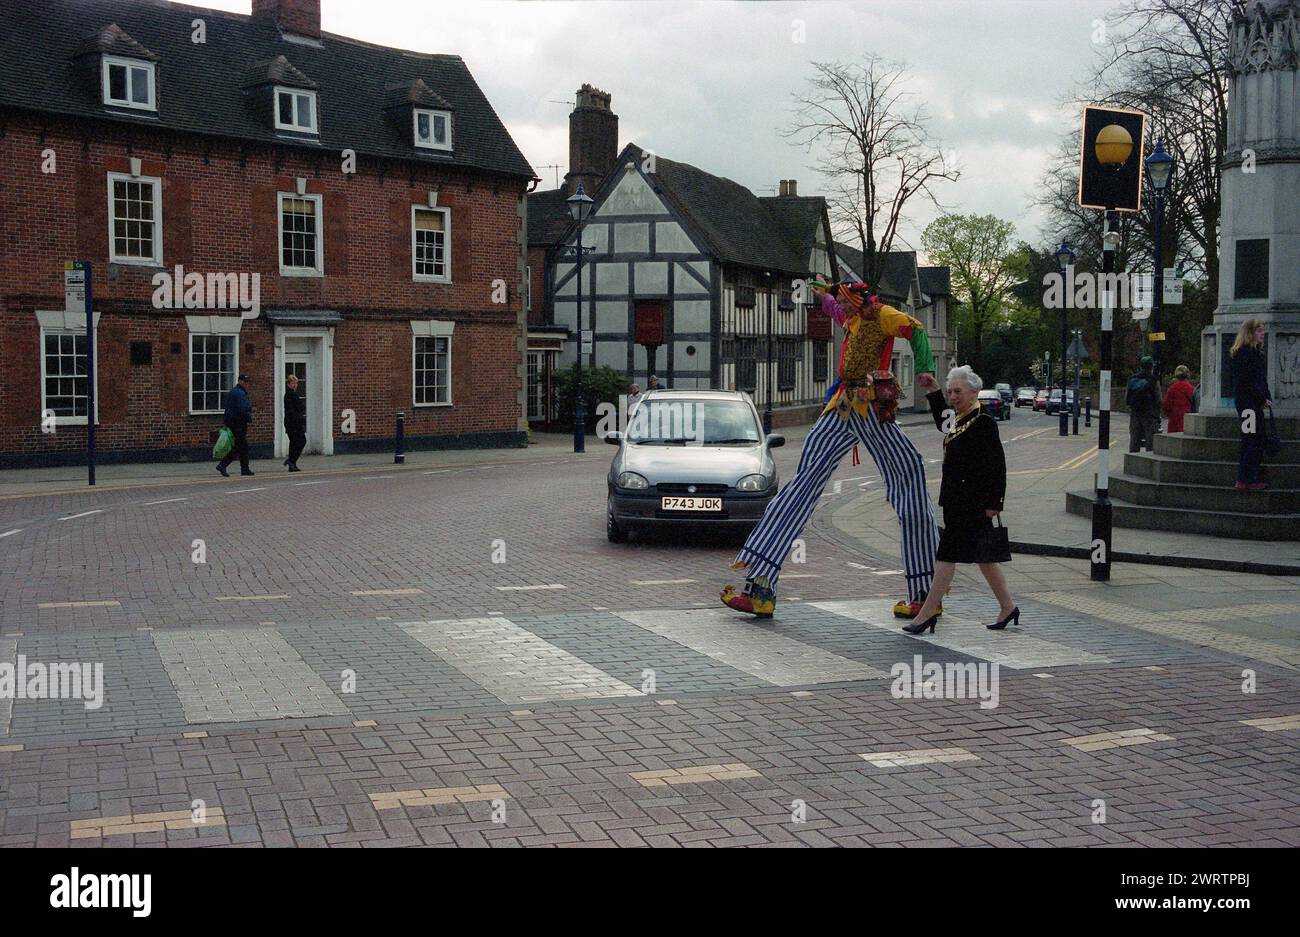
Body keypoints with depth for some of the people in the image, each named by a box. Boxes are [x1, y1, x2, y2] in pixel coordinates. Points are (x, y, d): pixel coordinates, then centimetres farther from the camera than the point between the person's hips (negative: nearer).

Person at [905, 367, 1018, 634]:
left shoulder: (984, 422, -15)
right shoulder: (958, 418, 11)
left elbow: (997, 466, -17)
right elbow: (943, 424, 36)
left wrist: (993, 503, -18)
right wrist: (934, 391, 27)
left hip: (971, 501, -10)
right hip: (956, 500, 10)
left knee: (947, 553, -6)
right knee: (982, 555, 14)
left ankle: (927, 613, -3)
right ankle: (1008, 608, 22)